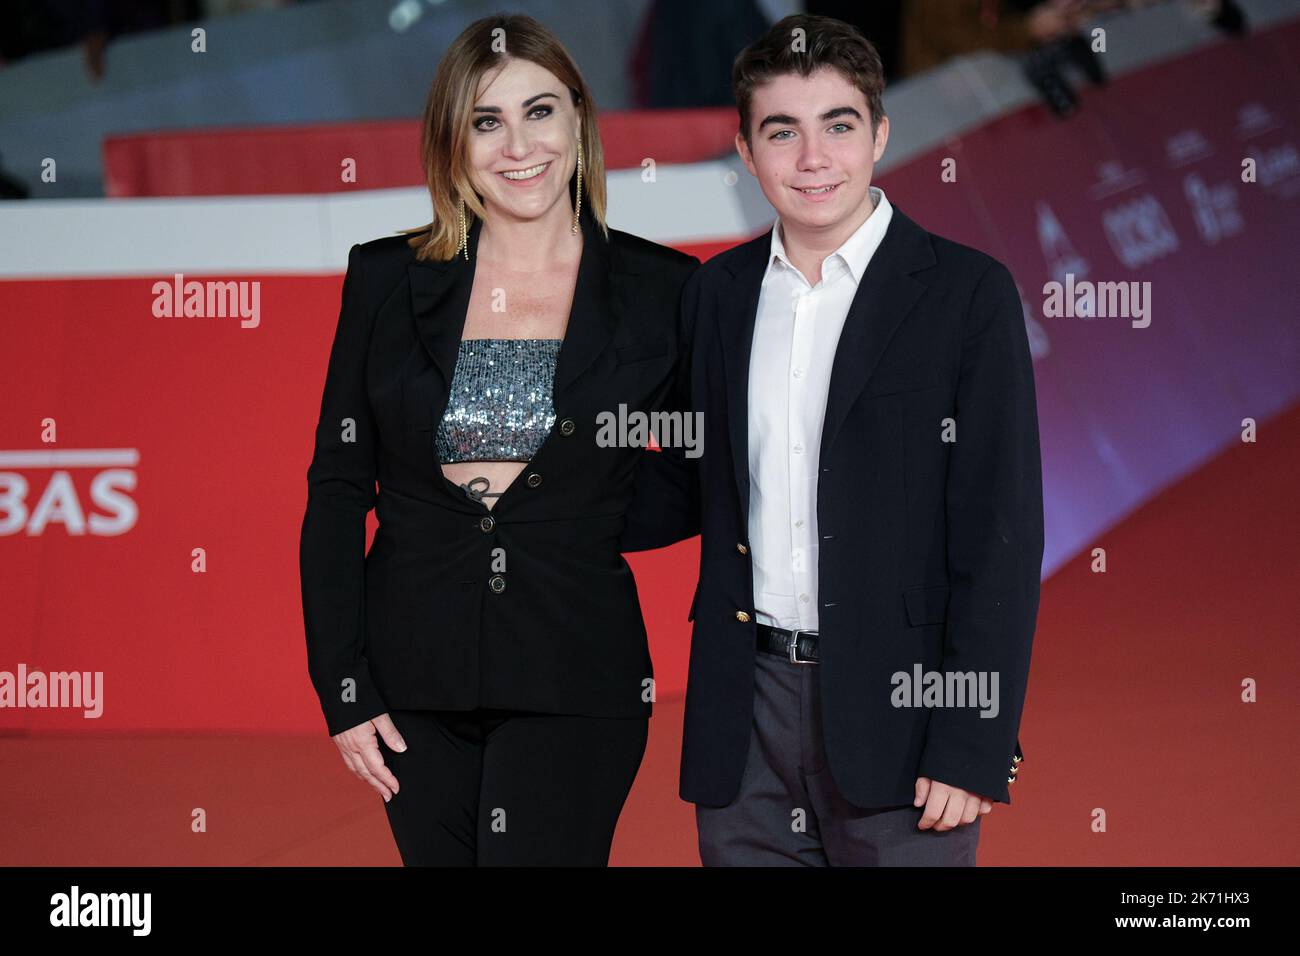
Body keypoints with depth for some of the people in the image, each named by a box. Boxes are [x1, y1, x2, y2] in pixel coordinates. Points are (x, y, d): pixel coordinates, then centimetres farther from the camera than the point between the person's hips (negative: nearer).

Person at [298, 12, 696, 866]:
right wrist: (341, 688, -1)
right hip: (413, 676, 2)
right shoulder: (388, 281, 3)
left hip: (574, 677, -2)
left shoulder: (661, 291, 0)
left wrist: (590, 524, -5)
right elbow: (337, 491, 4)